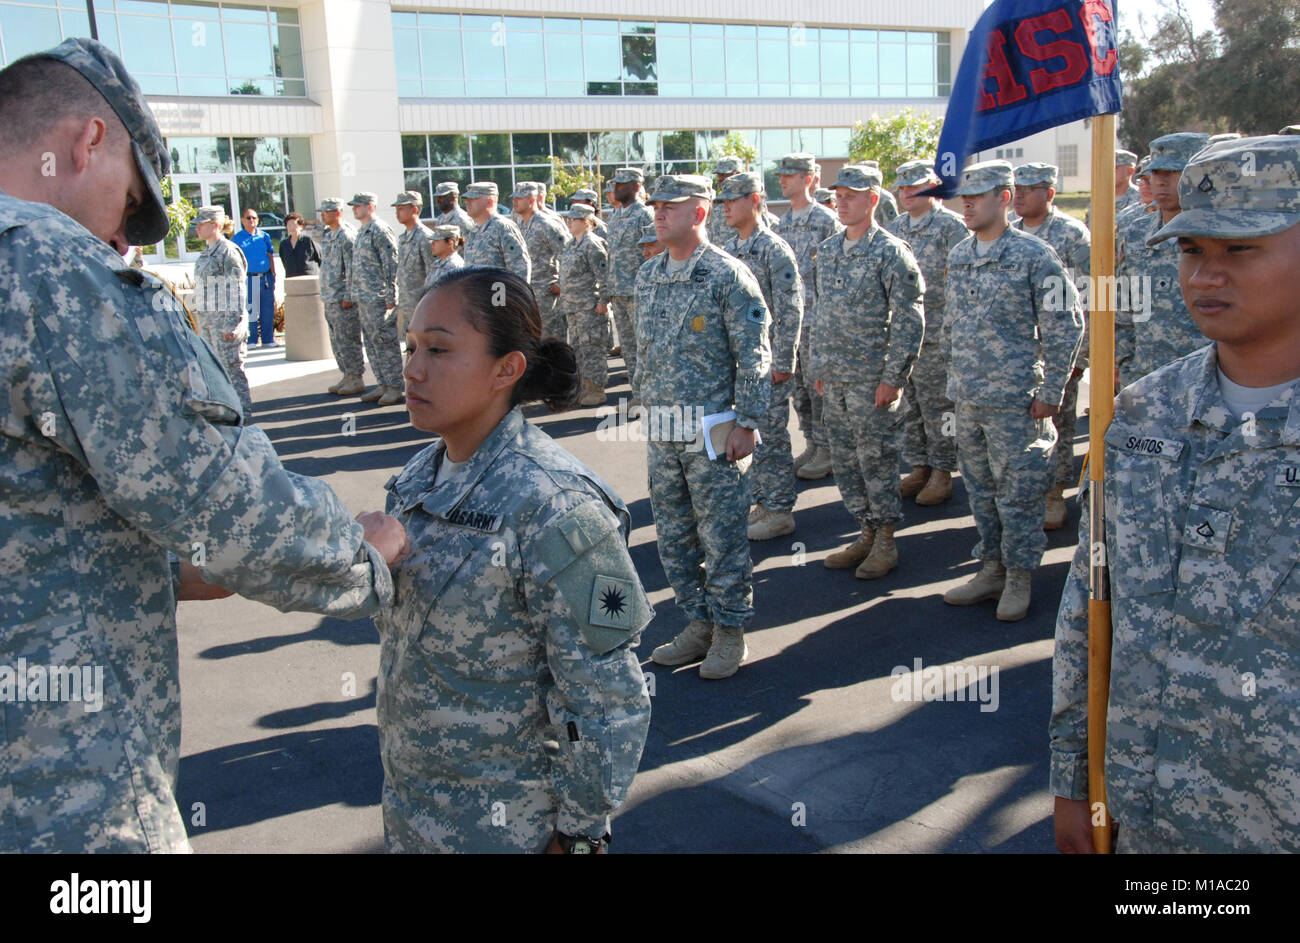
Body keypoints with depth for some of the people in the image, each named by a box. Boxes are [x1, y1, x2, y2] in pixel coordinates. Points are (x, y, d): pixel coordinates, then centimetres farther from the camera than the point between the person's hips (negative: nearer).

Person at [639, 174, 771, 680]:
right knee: (673, 535, 12)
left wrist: (746, 423, -13)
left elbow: (754, 357, -9)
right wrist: (647, 407, 16)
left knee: (721, 535, 1)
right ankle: (699, 623, 27)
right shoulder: (647, 276, 11)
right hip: (661, 430, 7)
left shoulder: (728, 275, -9)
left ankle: (730, 632, 16)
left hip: (711, 428, -7)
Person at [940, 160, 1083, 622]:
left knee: (1017, 491, 1)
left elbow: (1065, 326, -8)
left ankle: (1018, 579, 15)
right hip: (966, 395, 6)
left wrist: (1049, 392, -10)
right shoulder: (958, 255, 10)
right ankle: (991, 569, 26)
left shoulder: (1034, 255, -9)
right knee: (980, 488, 14)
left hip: (1013, 398, -6)